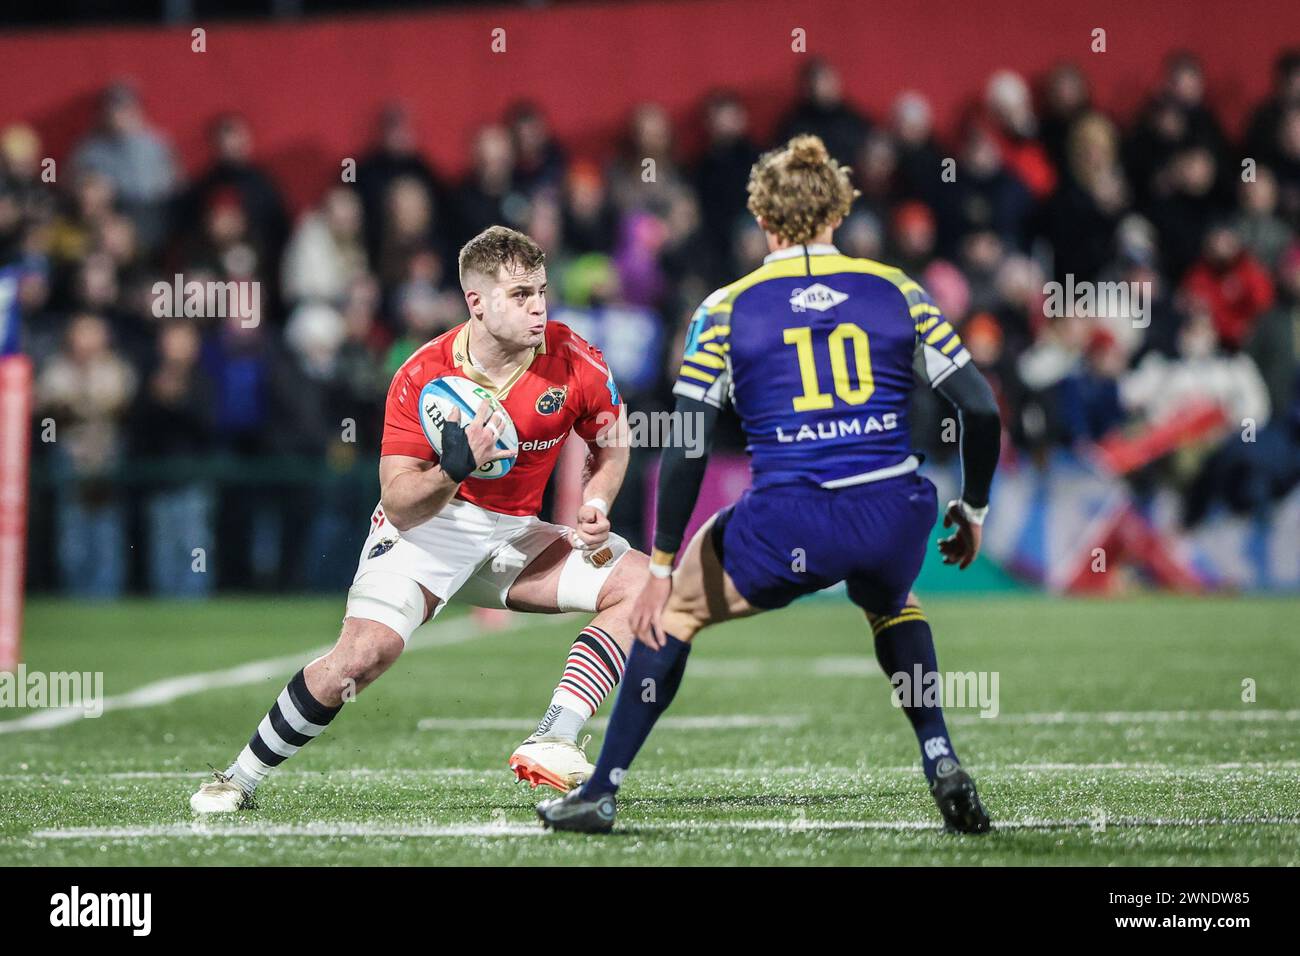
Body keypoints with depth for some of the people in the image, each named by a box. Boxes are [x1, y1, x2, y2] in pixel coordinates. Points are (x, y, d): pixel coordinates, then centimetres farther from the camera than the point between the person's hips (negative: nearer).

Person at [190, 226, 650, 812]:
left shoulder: (574, 362, -13)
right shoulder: (422, 377, -20)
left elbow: (613, 444, 8)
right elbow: (397, 502, -20)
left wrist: (594, 508, -11)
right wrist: (456, 465, -38)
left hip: (512, 535, 4)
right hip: (427, 528, -4)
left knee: (640, 583, -15)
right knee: (366, 651, -27)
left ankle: (551, 744, -20)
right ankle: (241, 778, -8)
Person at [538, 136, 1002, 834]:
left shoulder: (726, 309, 5)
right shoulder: (897, 291, 10)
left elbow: (685, 449, 0)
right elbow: (981, 410, 7)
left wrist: (661, 568, 5)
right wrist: (973, 511, 21)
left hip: (787, 526, -2)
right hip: (893, 517, 2)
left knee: (671, 610, 24)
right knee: (890, 604, 38)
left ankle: (601, 791, 24)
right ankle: (943, 769, 22)